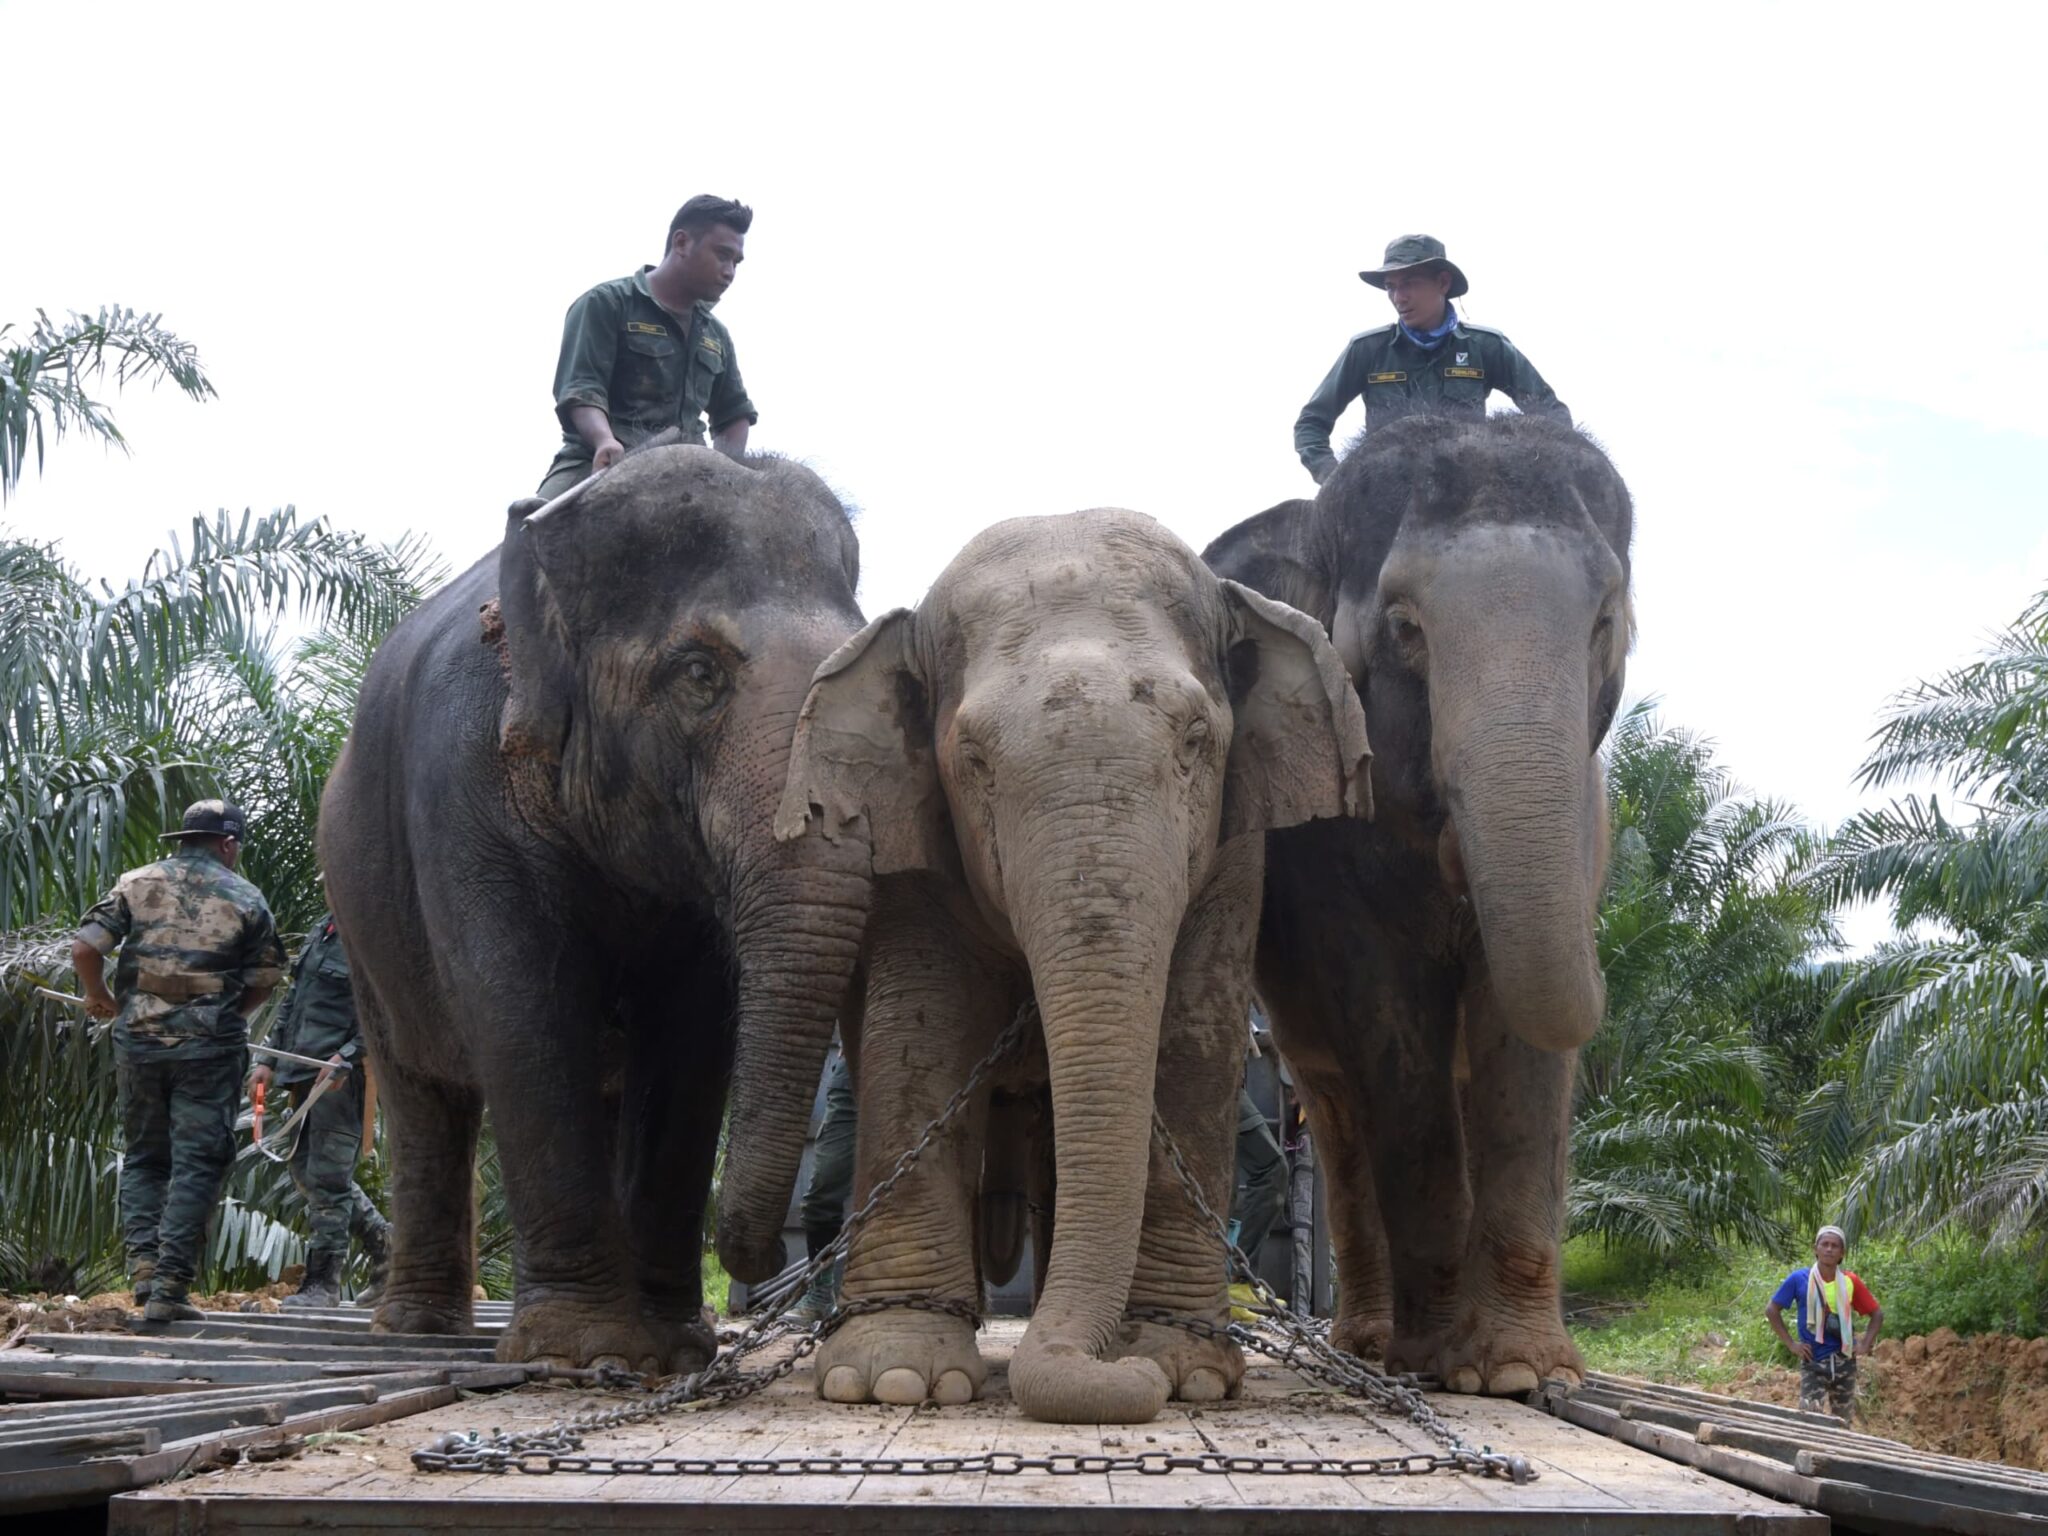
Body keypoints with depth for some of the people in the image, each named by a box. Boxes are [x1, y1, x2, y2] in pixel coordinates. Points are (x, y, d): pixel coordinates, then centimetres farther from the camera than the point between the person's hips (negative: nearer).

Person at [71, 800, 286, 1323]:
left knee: (142, 1158, 17)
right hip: (210, 1049, -2)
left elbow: (84, 949, -4)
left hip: (138, 1043, 2)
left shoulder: (136, 883, 4)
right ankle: (169, 1288, -2)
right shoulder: (246, 899, 2)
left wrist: (99, 998, 14)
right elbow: (262, 984, 4)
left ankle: (144, 1266, 5)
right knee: (196, 1166, 2)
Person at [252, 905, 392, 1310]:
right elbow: (294, 999, 24)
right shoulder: (324, 928, 18)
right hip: (306, 1071, 9)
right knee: (305, 1167, 14)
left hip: (342, 1078, -9)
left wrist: (347, 1056, -25)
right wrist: (270, 1059, 20)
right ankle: (381, 1240, 28)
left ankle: (323, 1282, 3)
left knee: (327, 1176, -6)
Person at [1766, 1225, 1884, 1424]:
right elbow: (1772, 1310, 0)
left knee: (1842, 1422, 11)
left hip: (1843, 1361, 2)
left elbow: (1877, 1313, 10)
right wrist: (1790, 1344, -5)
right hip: (1812, 1362, -2)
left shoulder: (1850, 1282, -2)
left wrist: (1865, 1345, -1)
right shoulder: (1799, 1279, -7)